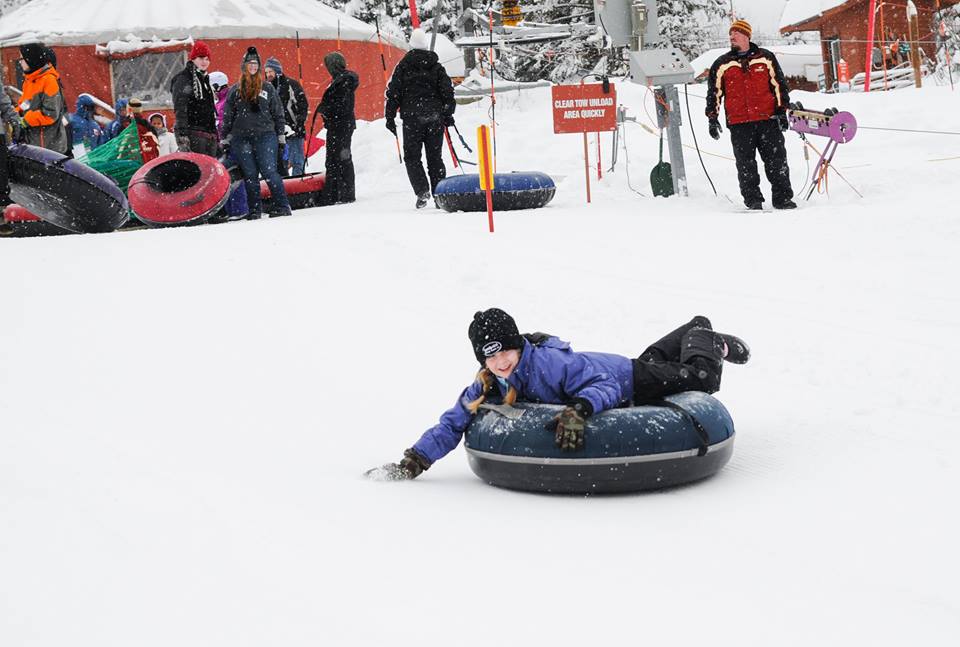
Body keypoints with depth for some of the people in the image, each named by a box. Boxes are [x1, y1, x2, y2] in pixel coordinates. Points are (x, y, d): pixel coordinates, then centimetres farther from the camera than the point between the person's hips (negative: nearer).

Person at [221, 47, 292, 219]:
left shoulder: (268, 89, 10)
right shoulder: (235, 91, 13)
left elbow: (278, 114, 11)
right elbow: (227, 117, 15)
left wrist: (281, 136, 6)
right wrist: (225, 139, 11)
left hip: (265, 135, -2)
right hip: (241, 138, 2)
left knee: (269, 171, -11)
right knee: (250, 175, 1)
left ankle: (282, 206, -8)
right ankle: (254, 210, 5)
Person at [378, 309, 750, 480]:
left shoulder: (551, 362, -44)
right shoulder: (486, 388, -24)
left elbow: (605, 385, -49)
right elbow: (453, 424, -21)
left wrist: (578, 411, -69)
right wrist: (413, 462, -34)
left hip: (626, 379, -7)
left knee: (699, 379, 9)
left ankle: (705, 339, 40)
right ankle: (694, 329, 61)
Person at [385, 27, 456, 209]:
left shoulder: (403, 66, -1)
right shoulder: (436, 66, 7)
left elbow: (393, 93, -1)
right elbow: (448, 92, 6)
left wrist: (390, 117, 4)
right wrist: (448, 114, 14)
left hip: (412, 117, -3)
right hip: (435, 117, 3)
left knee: (412, 157, 3)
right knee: (435, 157, 8)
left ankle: (422, 191, -14)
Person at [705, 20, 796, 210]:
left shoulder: (766, 58, 8)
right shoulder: (722, 64, 9)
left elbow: (779, 84, 11)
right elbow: (714, 92, 13)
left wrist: (782, 111, 5)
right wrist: (712, 119, 7)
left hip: (768, 119, 0)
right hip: (739, 124, 0)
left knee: (777, 160, -2)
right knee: (746, 164, 1)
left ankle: (782, 198, 4)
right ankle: (753, 200, 8)